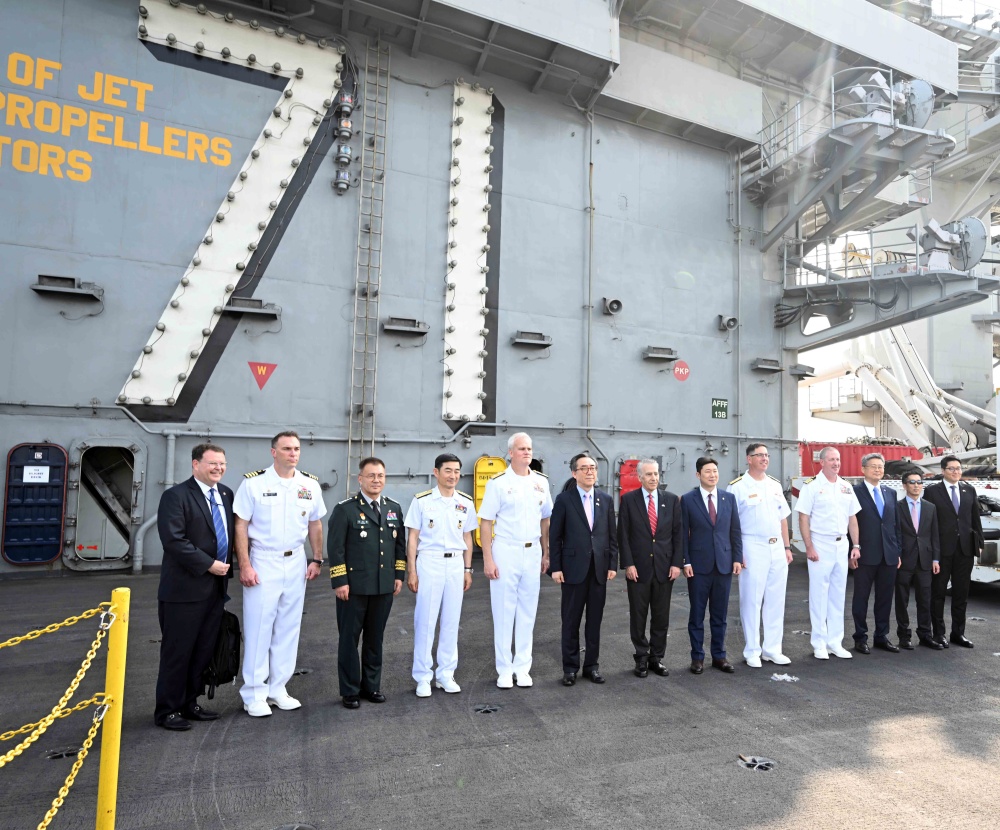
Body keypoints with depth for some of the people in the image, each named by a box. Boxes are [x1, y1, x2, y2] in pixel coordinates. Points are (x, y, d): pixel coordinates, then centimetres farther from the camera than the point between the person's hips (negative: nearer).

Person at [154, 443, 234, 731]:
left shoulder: (227, 494, 10)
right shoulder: (176, 496, -11)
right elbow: (174, 540, -19)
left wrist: (227, 567, 8)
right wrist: (208, 564, -18)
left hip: (215, 588, 7)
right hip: (184, 588, -7)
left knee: (204, 651, 14)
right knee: (177, 652, 4)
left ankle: (190, 704, 28)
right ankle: (167, 711, 18)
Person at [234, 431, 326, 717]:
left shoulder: (311, 484, 4)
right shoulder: (253, 482, -7)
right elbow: (241, 526, -7)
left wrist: (316, 559, 6)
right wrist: (244, 565, -13)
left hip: (296, 562, 4)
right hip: (263, 562, -4)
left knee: (288, 628, 10)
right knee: (258, 627, 1)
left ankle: (278, 689, 24)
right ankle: (254, 694, 16)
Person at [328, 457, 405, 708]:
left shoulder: (394, 508, 8)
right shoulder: (345, 509, -6)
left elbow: (400, 544, 13)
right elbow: (335, 548, -9)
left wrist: (399, 575, 8)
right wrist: (340, 581, -13)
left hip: (384, 587, 4)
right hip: (354, 587, -4)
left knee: (375, 638, 13)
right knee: (349, 638, 7)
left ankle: (371, 686, 27)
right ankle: (349, 691, 19)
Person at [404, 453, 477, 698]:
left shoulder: (466, 502, 6)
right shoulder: (421, 500, -4)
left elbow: (467, 538, 12)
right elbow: (412, 537, -1)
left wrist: (467, 569, 10)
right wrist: (411, 571, -5)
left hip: (455, 563, 3)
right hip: (429, 562, -3)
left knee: (451, 620, 9)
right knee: (425, 620, 1)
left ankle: (446, 674, 22)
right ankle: (423, 677, 13)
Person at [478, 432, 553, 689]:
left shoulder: (541, 482, 6)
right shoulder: (498, 482, -6)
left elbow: (545, 520, 13)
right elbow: (485, 523, -6)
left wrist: (546, 554, 10)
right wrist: (488, 560, -11)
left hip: (533, 552, 4)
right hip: (505, 551, -4)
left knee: (528, 612, 10)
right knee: (503, 612, 4)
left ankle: (522, 667, 22)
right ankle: (504, 669, 17)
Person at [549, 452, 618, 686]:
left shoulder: (606, 499, 7)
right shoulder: (564, 499, -2)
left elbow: (612, 535, 9)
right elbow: (554, 536, -3)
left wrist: (613, 564, 3)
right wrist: (555, 567, -7)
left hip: (599, 569, 3)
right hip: (573, 568, -3)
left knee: (595, 620, 10)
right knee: (571, 621, 6)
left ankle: (592, 665, 22)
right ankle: (570, 667, 18)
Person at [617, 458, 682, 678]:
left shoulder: (672, 499, 4)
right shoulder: (628, 499, -2)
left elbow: (677, 533, 4)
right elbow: (623, 535, -3)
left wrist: (677, 563, -3)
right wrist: (628, 564, -9)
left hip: (665, 567, 2)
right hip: (638, 568, -2)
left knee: (661, 617, 9)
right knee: (638, 616, 7)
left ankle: (657, 658, 22)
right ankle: (641, 658, 20)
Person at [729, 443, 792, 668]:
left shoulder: (775, 485, 11)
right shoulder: (738, 487, -8)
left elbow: (782, 518, 16)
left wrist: (787, 547, 13)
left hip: (777, 548, 6)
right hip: (752, 548, -6)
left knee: (776, 600, 11)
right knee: (751, 601, 1)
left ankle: (772, 649, 23)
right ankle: (752, 651, 13)